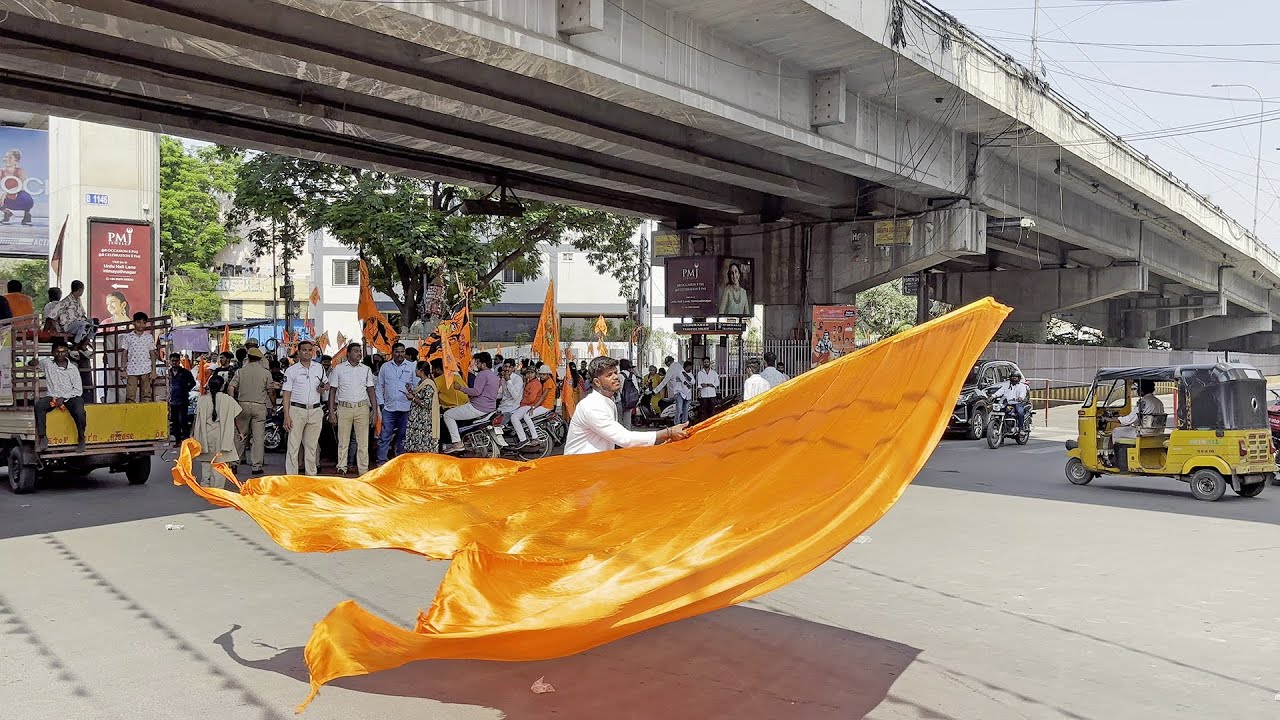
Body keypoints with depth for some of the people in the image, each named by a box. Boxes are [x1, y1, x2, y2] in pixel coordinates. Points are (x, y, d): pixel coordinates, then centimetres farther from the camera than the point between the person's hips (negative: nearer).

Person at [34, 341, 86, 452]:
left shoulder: (73, 369, -3)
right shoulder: (47, 363, 4)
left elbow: (78, 390, -5)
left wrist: (63, 398, -15)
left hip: (71, 397, -3)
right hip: (53, 397, 3)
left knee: (79, 412, -33)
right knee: (38, 405, -29)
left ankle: (81, 439, -11)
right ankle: (43, 438, -24)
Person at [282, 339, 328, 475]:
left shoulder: (319, 368, 11)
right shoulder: (291, 370, 0)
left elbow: (326, 384, 25)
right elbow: (287, 394, -2)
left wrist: (324, 388, -1)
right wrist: (286, 416, -10)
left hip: (315, 411, 3)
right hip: (296, 410, -3)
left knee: (312, 446, 10)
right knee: (293, 445, -5)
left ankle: (311, 475, 17)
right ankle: (291, 478, -3)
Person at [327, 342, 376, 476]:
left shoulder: (366, 369, 10)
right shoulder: (339, 369, 3)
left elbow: (371, 390, 11)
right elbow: (333, 391, 4)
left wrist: (374, 410, 4)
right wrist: (331, 411, -2)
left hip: (362, 408, 2)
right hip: (344, 408, -2)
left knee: (363, 441, 2)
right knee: (343, 441, 2)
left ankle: (363, 470, 6)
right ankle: (341, 468, 9)